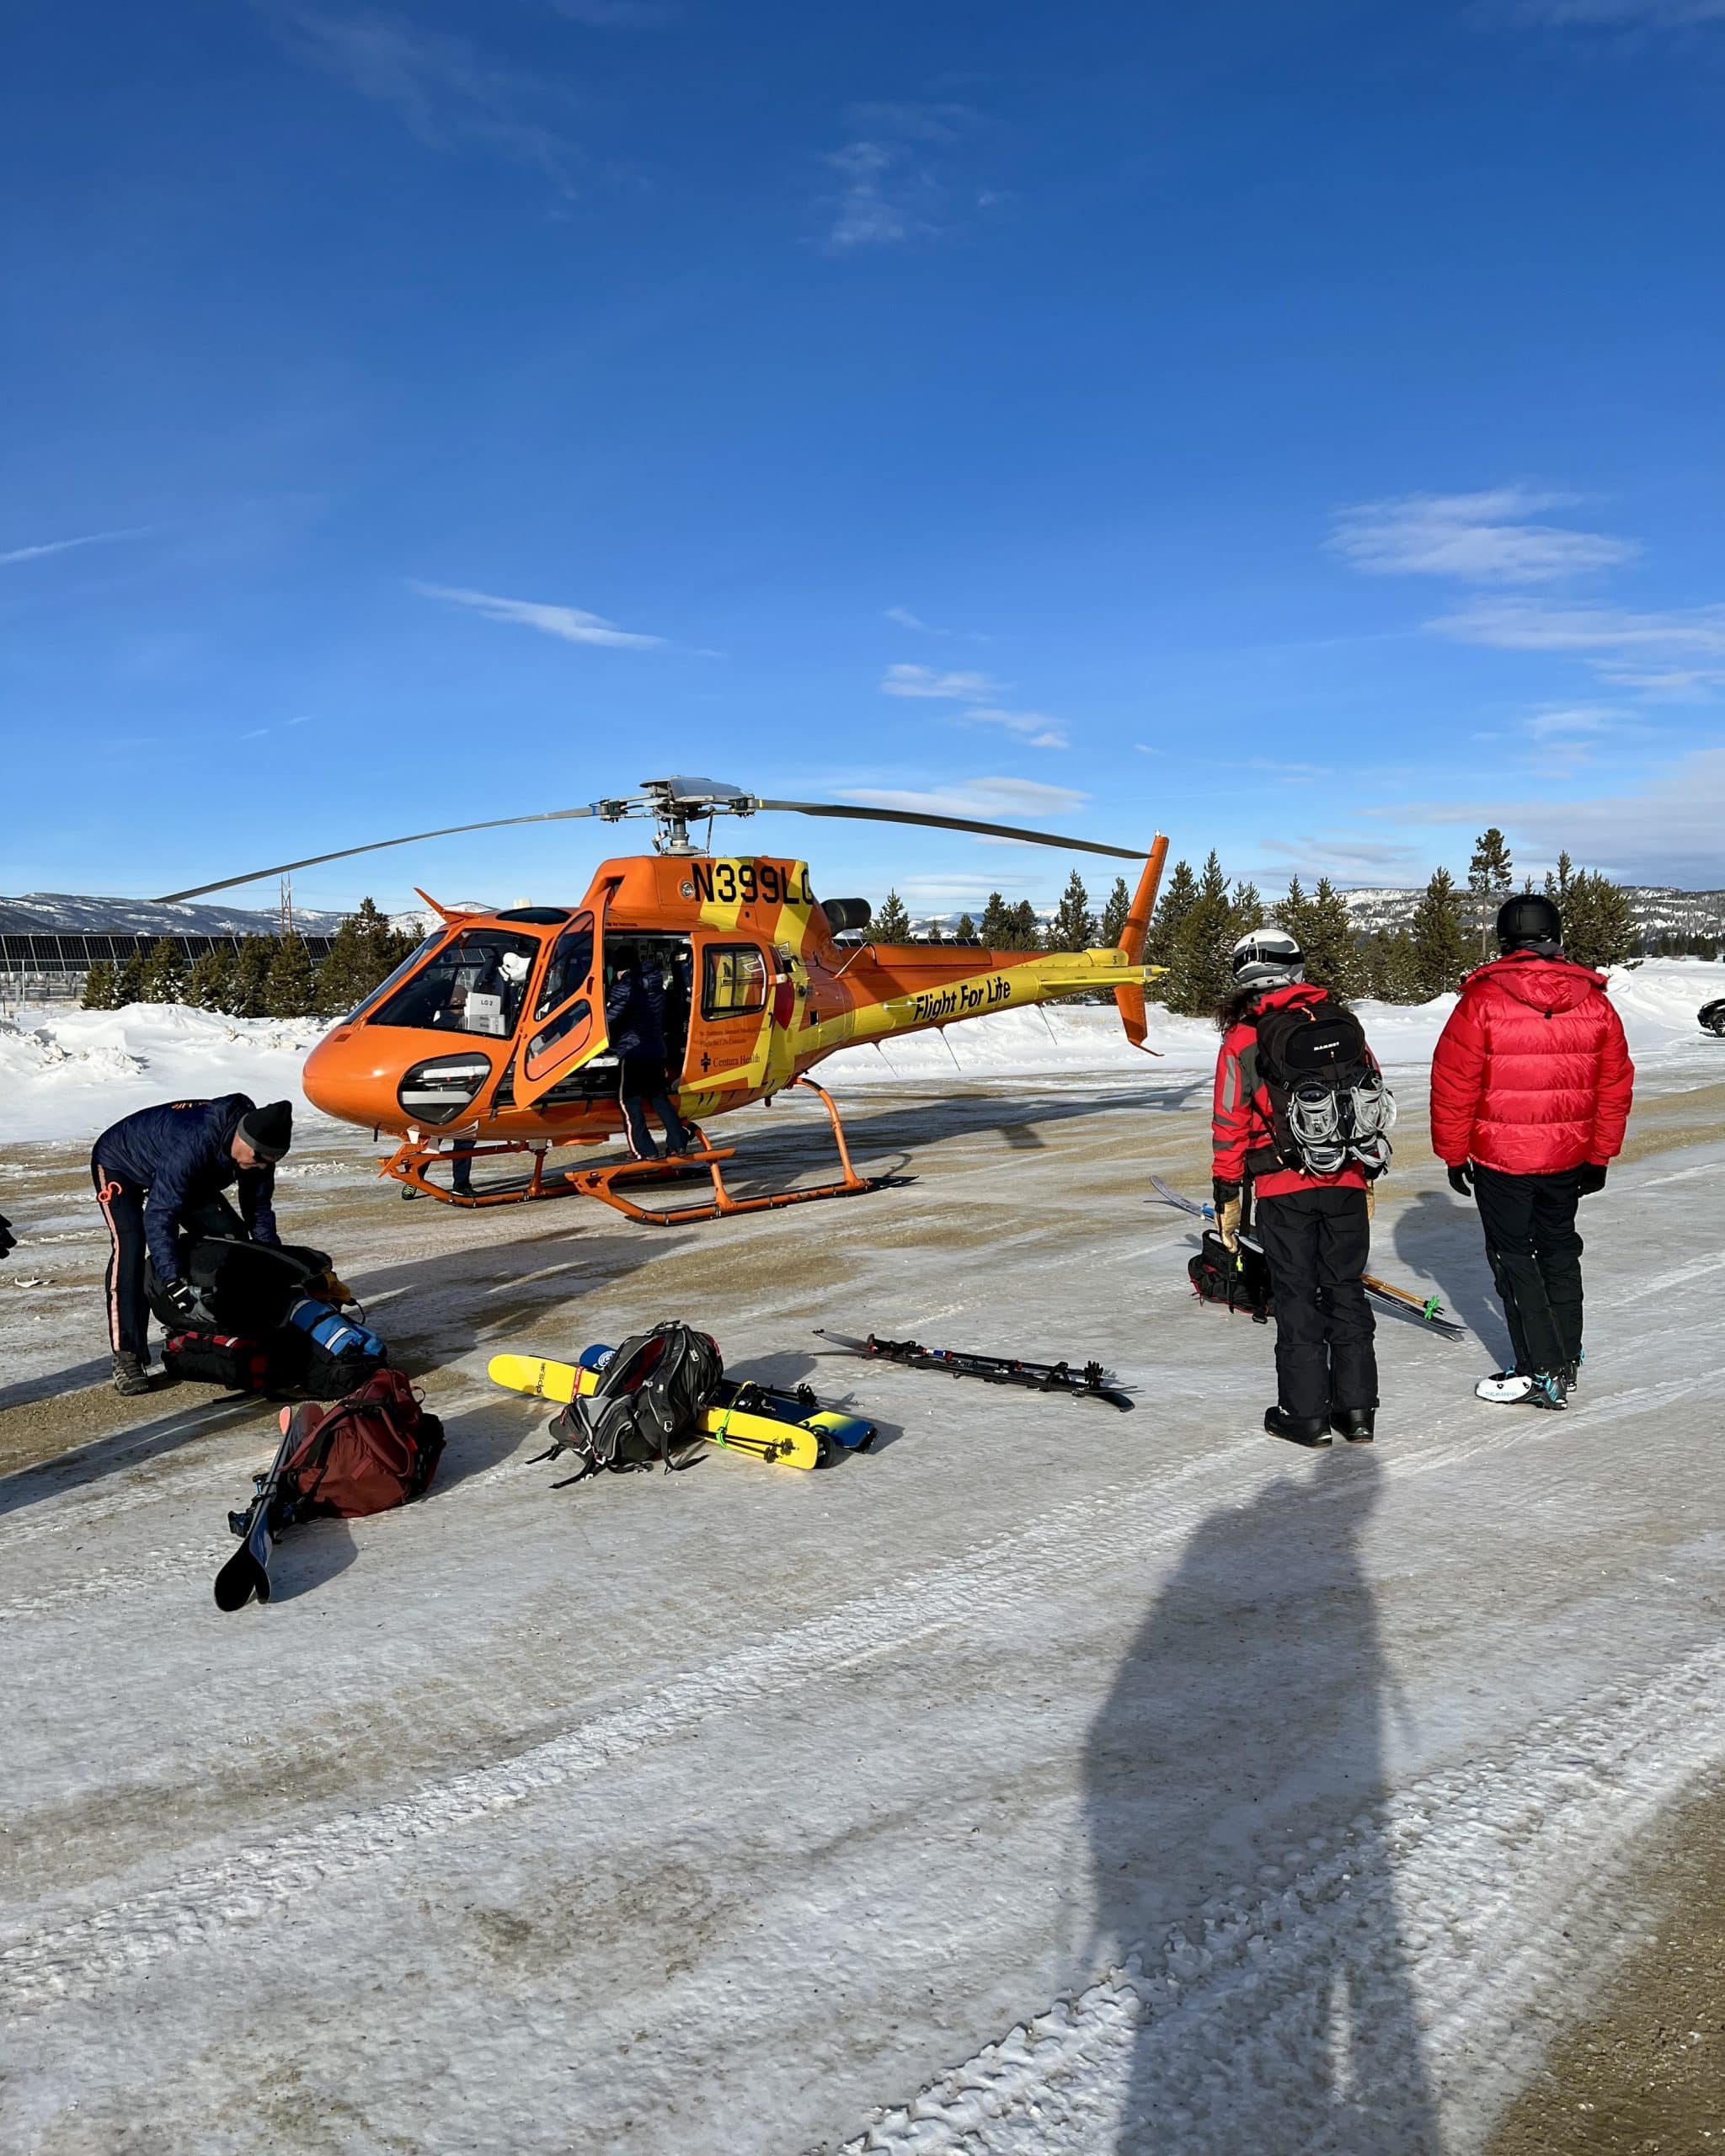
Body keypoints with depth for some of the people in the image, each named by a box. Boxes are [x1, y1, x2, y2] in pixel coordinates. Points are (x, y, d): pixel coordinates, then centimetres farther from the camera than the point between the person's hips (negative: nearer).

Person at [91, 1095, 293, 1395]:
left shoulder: (257, 1149, -22)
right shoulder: (193, 1143, -45)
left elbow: (259, 1211, -7)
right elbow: (159, 1216, -44)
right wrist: (173, 1281, -50)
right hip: (119, 1164, -7)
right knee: (129, 1245, -26)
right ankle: (126, 1357, -26)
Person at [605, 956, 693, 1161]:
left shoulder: (624, 988, -9)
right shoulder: (657, 988, 13)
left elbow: (610, 1018, -13)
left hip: (631, 1053, -7)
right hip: (656, 1052, 7)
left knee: (629, 1103, -1)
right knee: (660, 1098, 16)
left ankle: (645, 1151, -5)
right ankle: (678, 1143, 12)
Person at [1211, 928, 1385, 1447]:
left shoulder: (1242, 1038, -7)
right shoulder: (1342, 1022, 6)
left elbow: (1230, 1125, -6)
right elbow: (1374, 1098, 11)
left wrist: (1227, 1196, 3)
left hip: (1284, 1188, -4)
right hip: (1348, 1181, 4)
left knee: (1297, 1296, 6)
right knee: (1346, 1291, 13)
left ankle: (1305, 1414, 12)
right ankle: (1358, 1410, 19)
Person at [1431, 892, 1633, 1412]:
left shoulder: (1481, 1001, -14)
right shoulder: (1595, 1003, 0)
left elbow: (1453, 1086, -11)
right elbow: (1615, 1087, 7)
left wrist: (1453, 1154, 1)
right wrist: (1600, 1156, 17)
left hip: (1499, 1157, -5)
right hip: (1569, 1156, 5)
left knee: (1513, 1257, 6)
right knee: (1558, 1249, 20)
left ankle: (1542, 1374, 6)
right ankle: (1566, 1359, 31)